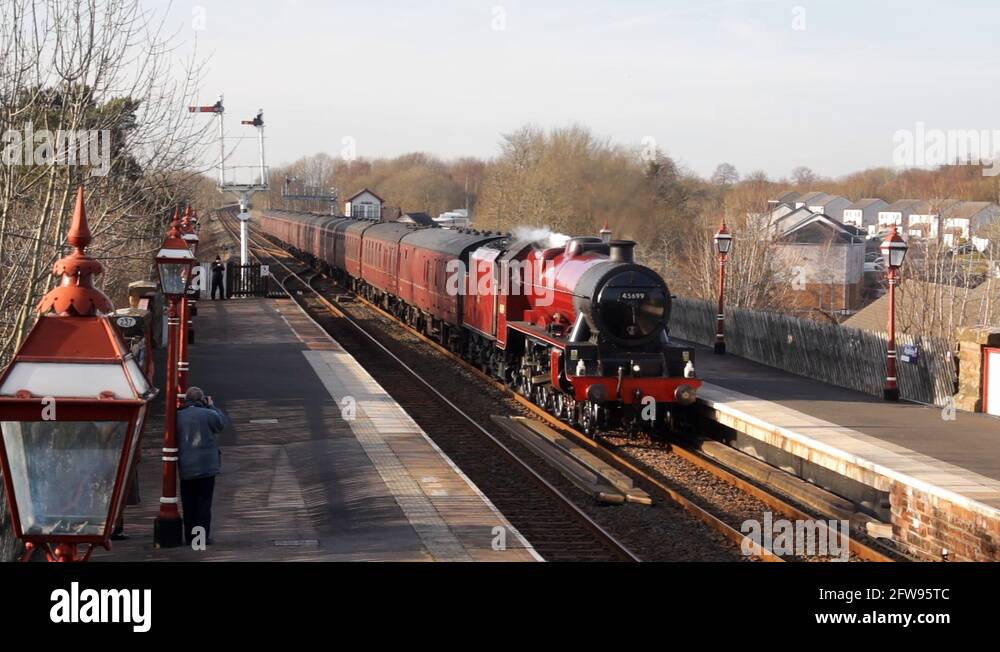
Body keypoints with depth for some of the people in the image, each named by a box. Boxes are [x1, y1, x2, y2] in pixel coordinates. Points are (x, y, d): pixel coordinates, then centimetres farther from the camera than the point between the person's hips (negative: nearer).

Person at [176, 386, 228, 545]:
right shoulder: (208, 414, -11)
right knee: (203, 502, 1)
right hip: (206, 466, -3)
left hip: (185, 468, 3)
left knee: (188, 502, 10)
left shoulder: (178, 416, 0)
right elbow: (222, 423, 6)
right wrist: (212, 406, 15)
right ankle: (202, 536, -2)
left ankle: (189, 536, 13)